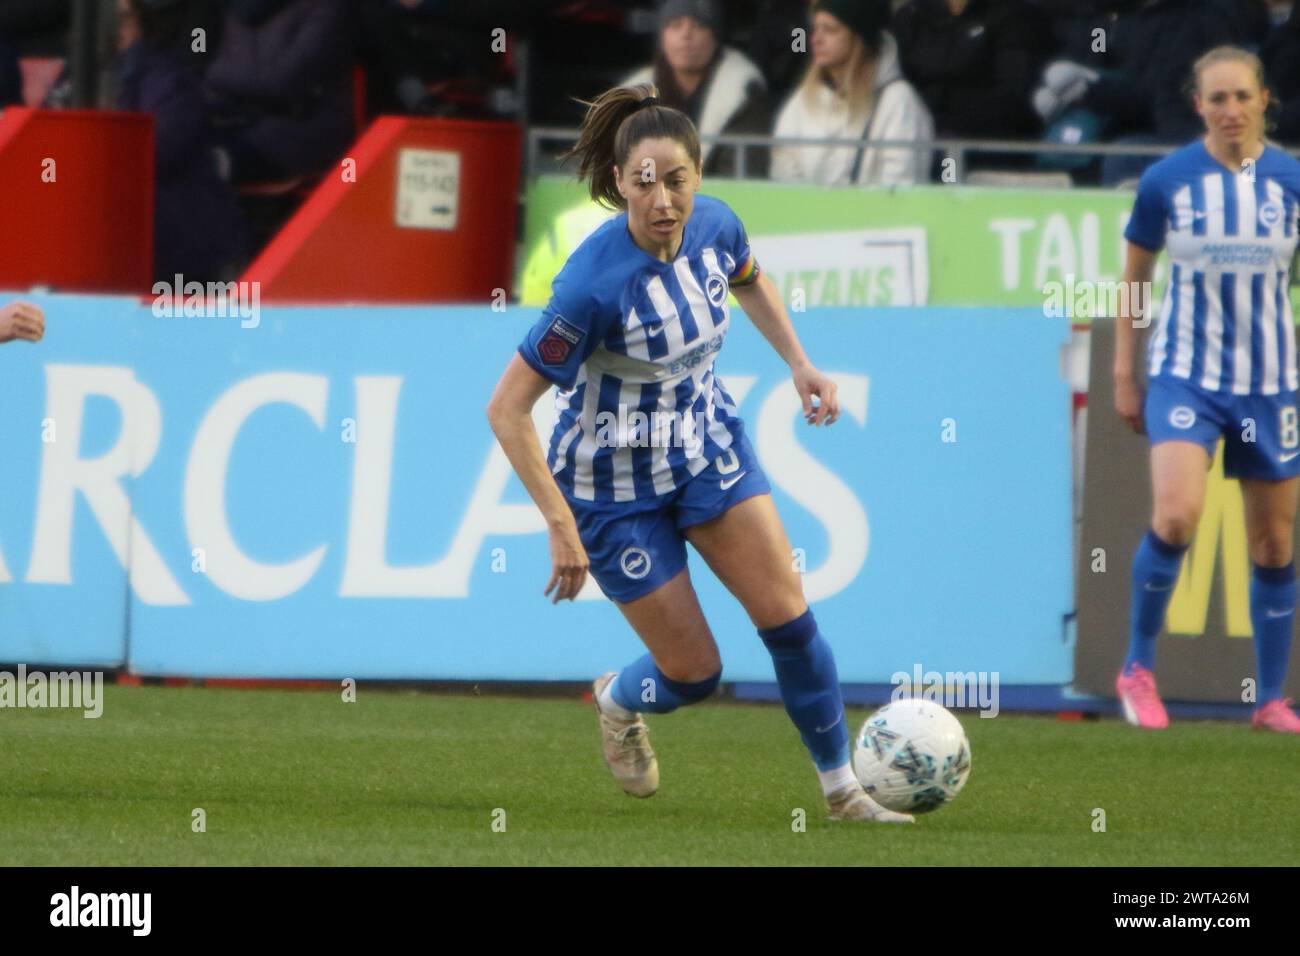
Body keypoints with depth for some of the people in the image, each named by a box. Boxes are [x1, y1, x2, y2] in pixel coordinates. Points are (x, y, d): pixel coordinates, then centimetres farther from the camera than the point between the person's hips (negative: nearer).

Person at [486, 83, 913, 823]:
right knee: (694, 672, 1)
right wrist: (562, 527, -28)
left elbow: (750, 281, 14)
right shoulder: (594, 281, -32)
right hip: (615, 479, -5)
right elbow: (507, 410, -27)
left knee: (786, 612, -5)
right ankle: (618, 703, 37)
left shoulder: (716, 225, -14)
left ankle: (843, 789, 10)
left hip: (708, 442, 5)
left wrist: (799, 364, 2)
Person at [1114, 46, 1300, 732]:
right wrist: (1123, 376, 4)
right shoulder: (1166, 181, -3)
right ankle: (1138, 669, -5)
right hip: (1185, 371, -2)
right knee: (1176, 516, -22)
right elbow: (1132, 278, 7)